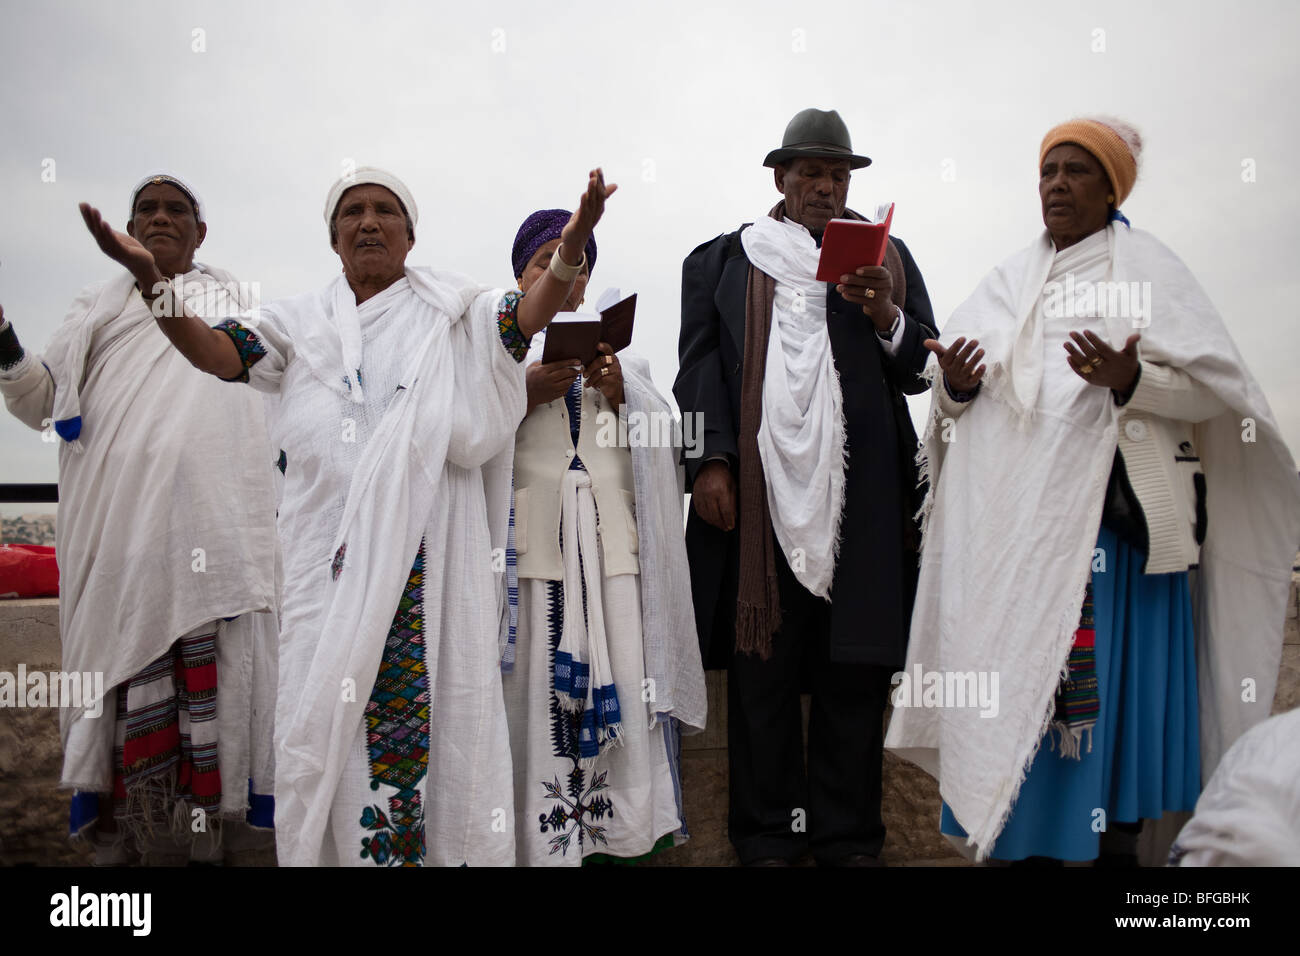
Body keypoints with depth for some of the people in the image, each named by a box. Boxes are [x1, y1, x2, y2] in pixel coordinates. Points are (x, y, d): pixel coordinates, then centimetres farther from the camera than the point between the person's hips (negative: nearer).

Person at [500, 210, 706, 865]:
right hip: (529, 534, -2)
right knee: (534, 682, -7)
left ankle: (619, 829, 5)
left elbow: (662, 437, 15)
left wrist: (621, 393, -3)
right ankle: (539, 836, 2)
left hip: (612, 534, 2)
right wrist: (523, 393, -9)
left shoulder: (618, 345, 23)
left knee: (619, 680, -4)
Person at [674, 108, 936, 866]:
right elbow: (701, 367, 6)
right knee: (761, 669, 1)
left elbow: (920, 371, 10)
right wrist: (710, 460, -7)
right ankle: (768, 836, 13)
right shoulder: (723, 260, 14)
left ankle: (849, 836, 16)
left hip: (862, 500, 1)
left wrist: (885, 317, -10)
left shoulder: (888, 257, 17)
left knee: (856, 671, 3)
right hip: (759, 496, -1)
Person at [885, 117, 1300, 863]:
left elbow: (1213, 385, -5)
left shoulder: (1148, 267, 3)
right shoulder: (1013, 281, 16)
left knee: (1109, 676, -1)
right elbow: (964, 394, 14)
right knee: (1018, 671, 4)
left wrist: (1130, 380, -23)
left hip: (1111, 506, -4)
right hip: (1017, 513, 4)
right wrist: (958, 386, -10)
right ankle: (1028, 836, 16)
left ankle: (1118, 836, 15)